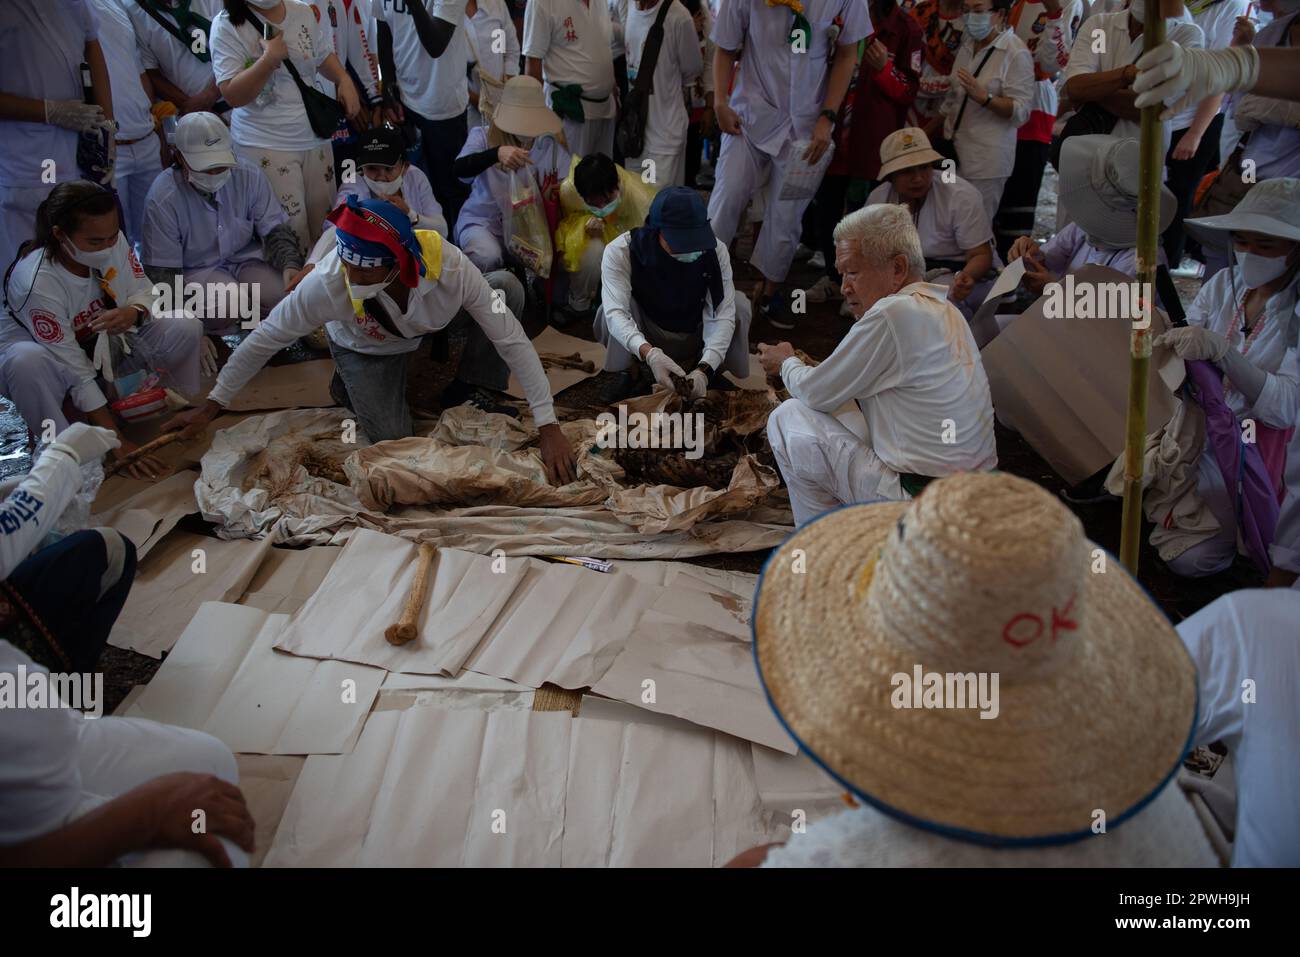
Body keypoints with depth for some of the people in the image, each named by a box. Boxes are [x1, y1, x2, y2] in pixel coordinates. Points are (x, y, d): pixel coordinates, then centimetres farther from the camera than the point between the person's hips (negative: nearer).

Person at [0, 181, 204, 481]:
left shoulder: (113, 242, -23)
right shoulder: (36, 282, -34)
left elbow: (145, 291, -8)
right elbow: (75, 371, -34)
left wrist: (133, 313, -35)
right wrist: (118, 443, -36)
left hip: (106, 340, 5)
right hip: (42, 352, -4)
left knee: (185, 327, -17)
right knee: (26, 363, -41)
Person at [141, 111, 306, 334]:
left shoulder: (249, 176, -11)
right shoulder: (162, 199, -19)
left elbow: (276, 230, -3)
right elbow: (163, 272, -14)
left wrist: (290, 264, -26)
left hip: (245, 257, 3)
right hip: (195, 270, -3)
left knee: (284, 293, -26)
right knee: (229, 305, -34)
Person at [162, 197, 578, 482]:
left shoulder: (450, 266, -40)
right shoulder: (327, 283, -38)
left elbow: (513, 341, -36)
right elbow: (265, 339, -23)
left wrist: (549, 429, -38)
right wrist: (210, 407, -16)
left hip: (428, 328, 1)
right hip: (364, 348, -1)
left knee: (506, 292, -24)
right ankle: (348, 385, 19)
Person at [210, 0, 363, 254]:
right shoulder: (227, 25, -10)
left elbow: (324, 56, 20)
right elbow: (233, 95, -16)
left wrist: (344, 79, 0)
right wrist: (269, 58, -24)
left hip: (314, 137, 5)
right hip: (265, 146, -5)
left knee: (324, 220, 12)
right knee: (292, 228, -7)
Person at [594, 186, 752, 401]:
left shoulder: (715, 250, -22)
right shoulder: (620, 251, -27)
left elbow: (722, 315, -27)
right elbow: (615, 312, -38)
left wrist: (705, 369, -43)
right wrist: (649, 353, -56)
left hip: (697, 339, 2)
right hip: (646, 340, -1)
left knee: (738, 303, -25)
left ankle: (714, 372, 2)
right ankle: (629, 371, -3)